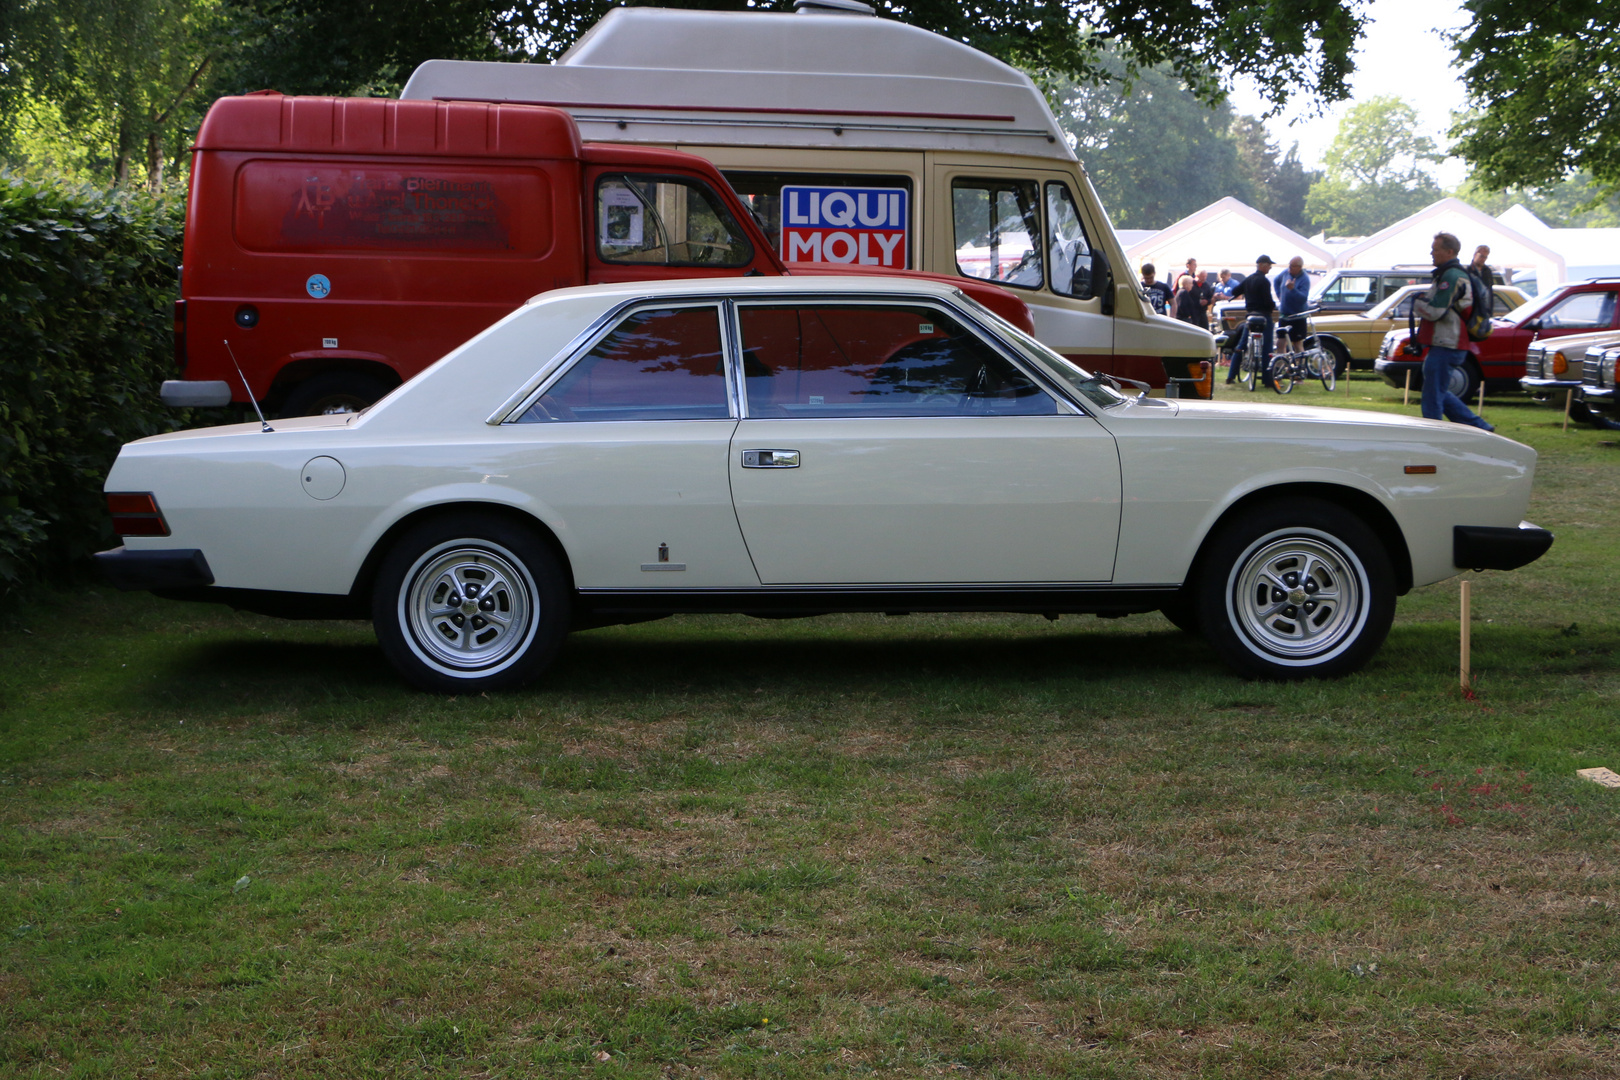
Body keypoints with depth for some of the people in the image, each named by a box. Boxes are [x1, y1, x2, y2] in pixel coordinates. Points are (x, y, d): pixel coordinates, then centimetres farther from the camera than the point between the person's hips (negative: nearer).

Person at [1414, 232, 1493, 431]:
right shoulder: (1450, 274, 19)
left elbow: (1435, 311, -21)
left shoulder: (1451, 276, -16)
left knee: (1433, 397, -6)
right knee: (1440, 394, 17)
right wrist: (1421, 301, 6)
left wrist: (1416, 303, -4)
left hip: (1445, 347, -11)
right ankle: (1480, 427, 20)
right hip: (1446, 345, 11)